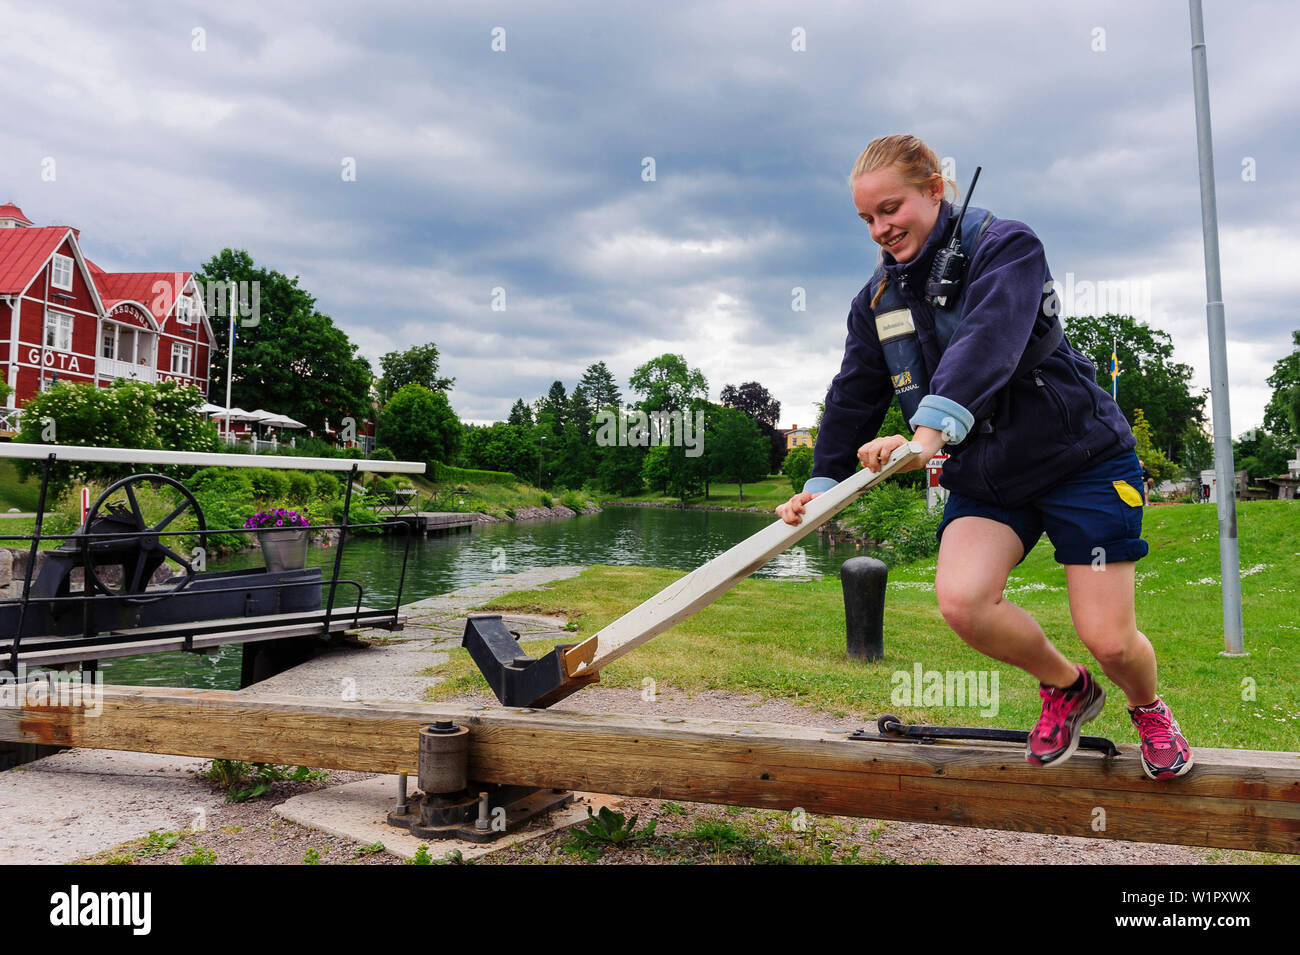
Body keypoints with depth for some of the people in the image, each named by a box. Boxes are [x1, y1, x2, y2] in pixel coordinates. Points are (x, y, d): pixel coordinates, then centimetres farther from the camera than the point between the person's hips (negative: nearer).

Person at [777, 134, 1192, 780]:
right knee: (961, 599, -21)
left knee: (1108, 639, -6)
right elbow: (853, 396, 7)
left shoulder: (1005, 245, -13)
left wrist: (933, 427, -47)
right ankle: (1066, 686, 11)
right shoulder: (877, 299, 5)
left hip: (1079, 458, -4)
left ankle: (1148, 708, 34)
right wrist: (822, 481, -5)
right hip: (983, 477, 5)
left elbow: (988, 341, -32)